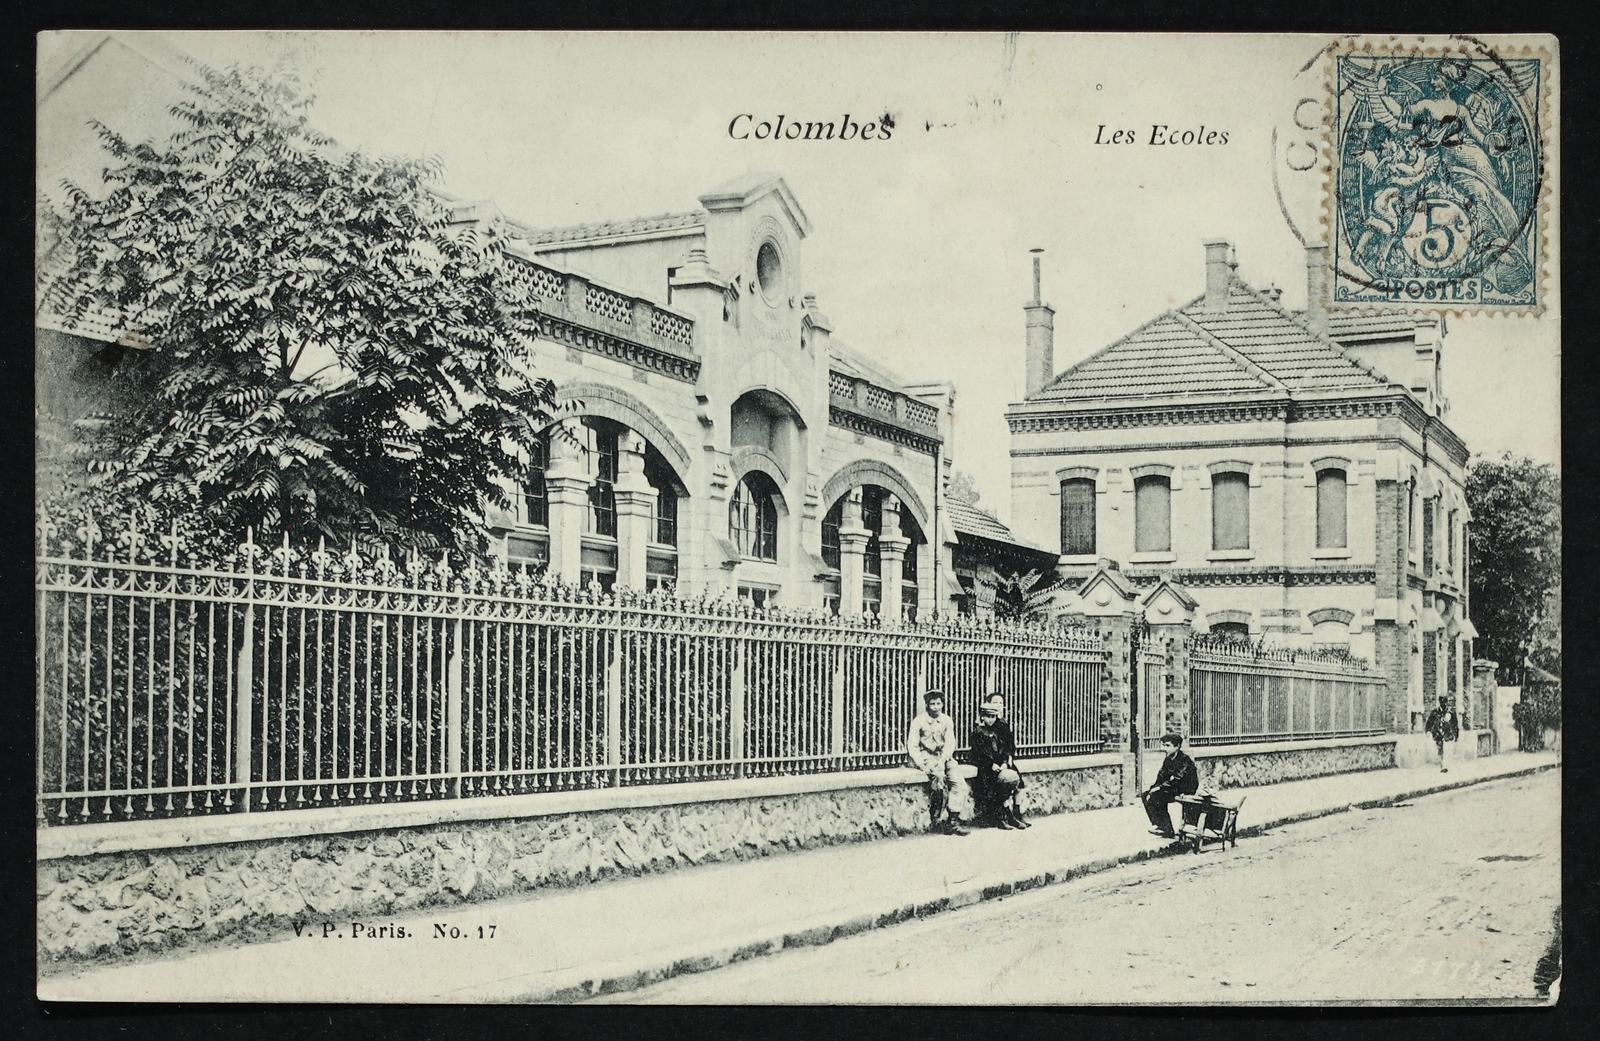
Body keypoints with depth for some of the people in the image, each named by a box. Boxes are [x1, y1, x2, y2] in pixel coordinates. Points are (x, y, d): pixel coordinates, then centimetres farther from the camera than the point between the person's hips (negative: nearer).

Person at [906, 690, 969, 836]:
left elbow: (950, 744, 3)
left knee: (956, 777, -23)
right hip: (925, 756, -4)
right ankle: (946, 818, -25)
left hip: (943, 756, 4)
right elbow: (912, 747, -5)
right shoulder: (918, 722, -3)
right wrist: (922, 764, -19)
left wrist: (942, 760, -15)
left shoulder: (946, 721, 8)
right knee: (939, 776, -32)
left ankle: (938, 818, -25)